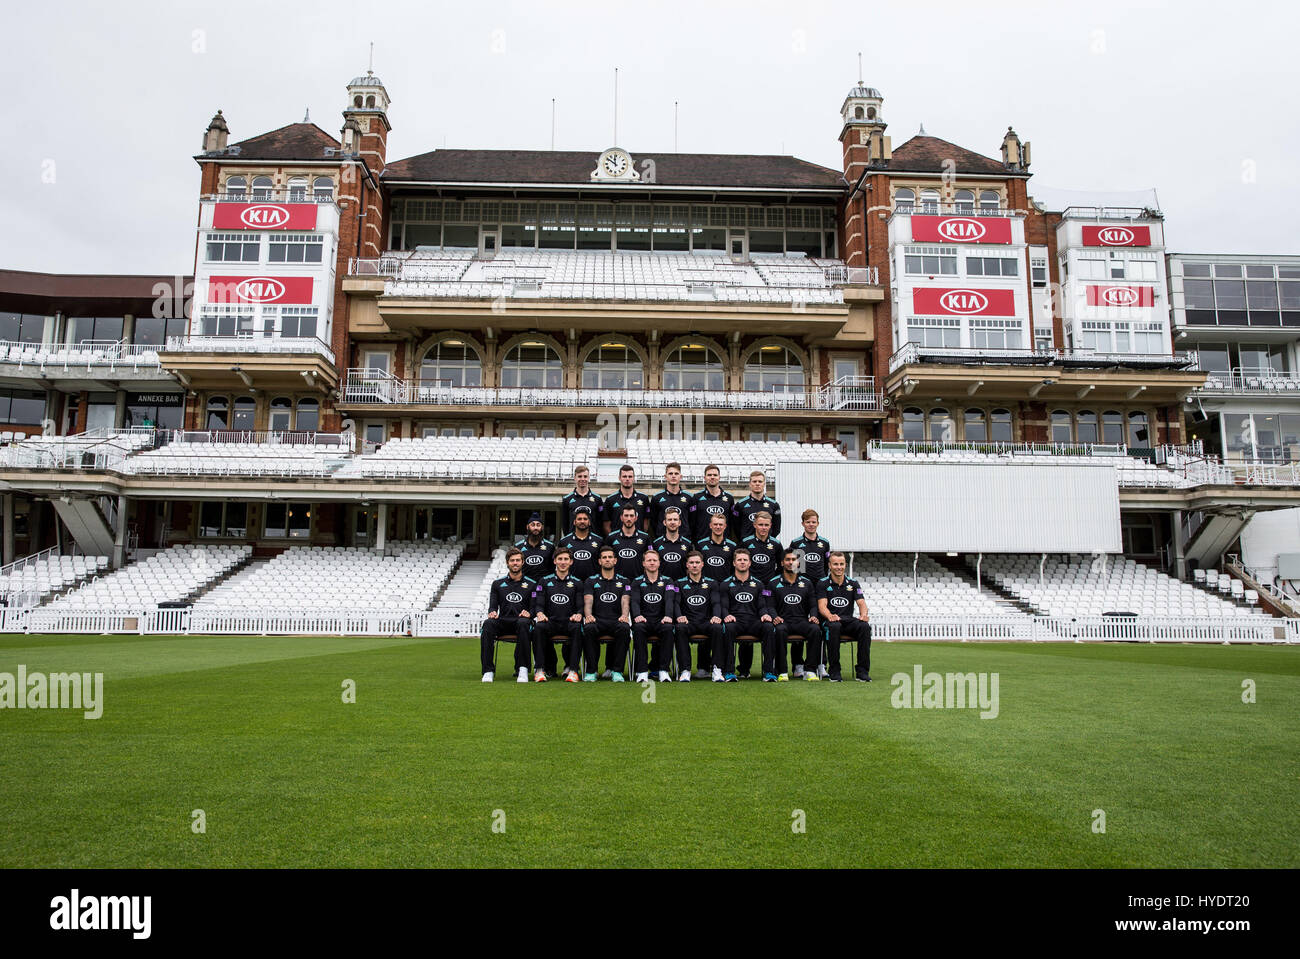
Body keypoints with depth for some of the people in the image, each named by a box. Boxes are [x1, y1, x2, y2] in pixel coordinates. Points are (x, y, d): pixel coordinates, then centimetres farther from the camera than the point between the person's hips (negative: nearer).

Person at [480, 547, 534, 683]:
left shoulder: (531, 584, 17)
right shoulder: (497, 584, 22)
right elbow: (493, 605, 14)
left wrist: (529, 613, -13)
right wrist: (492, 612, -10)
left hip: (520, 621, -2)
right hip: (503, 622, 2)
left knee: (523, 623, -39)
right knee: (488, 623, -33)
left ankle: (523, 669, -37)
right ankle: (488, 670, -34)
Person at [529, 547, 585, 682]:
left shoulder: (577, 583, 15)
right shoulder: (544, 581, 16)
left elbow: (581, 606, 8)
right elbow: (538, 604, 8)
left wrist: (578, 614, -16)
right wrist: (539, 613, -15)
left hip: (569, 622, 0)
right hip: (550, 621, 0)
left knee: (577, 628, -35)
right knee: (538, 627, -34)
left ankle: (572, 669, -31)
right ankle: (541, 669, -29)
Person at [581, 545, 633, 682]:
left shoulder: (623, 582, 18)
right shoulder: (591, 582, 17)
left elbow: (625, 601, 2)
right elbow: (588, 601, 1)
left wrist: (624, 616, -20)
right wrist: (588, 615, -21)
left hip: (616, 621, 0)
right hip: (597, 621, 0)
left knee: (624, 628, -36)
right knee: (588, 628, -36)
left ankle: (616, 670, -26)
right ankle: (591, 670, -23)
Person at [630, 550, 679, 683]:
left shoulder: (667, 581, 15)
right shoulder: (637, 582, 14)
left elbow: (669, 600, -2)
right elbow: (635, 601, -1)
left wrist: (668, 616, -23)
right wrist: (638, 615, -23)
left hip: (660, 622, 0)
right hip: (644, 621, 0)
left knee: (668, 628, -34)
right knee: (638, 628, -35)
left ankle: (663, 670, -28)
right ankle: (642, 671, -33)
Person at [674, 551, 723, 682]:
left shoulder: (711, 583, 18)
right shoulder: (680, 583, 15)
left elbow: (716, 602, 7)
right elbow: (675, 602, 3)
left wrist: (716, 616, -16)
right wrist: (679, 616, -20)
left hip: (706, 622, 1)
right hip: (688, 623, -1)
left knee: (717, 628, -33)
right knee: (680, 628, -36)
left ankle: (704, 667, -21)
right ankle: (685, 670, -32)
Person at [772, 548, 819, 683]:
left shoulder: (806, 583, 19)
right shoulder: (774, 583, 13)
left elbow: (813, 605, 15)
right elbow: (771, 606, 7)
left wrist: (813, 616, -6)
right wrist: (775, 617, -13)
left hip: (802, 621, 2)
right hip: (783, 621, -2)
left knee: (816, 630, -31)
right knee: (780, 630, -38)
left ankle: (811, 670, -25)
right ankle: (782, 671, -31)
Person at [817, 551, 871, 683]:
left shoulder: (853, 584, 15)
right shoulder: (823, 584, 5)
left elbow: (861, 603, 2)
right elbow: (822, 606, -9)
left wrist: (863, 614, -22)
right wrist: (830, 616, -32)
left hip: (849, 621, 3)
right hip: (830, 621, -3)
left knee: (865, 626, -29)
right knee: (834, 626, -38)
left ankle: (862, 671, -24)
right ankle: (834, 671, -27)